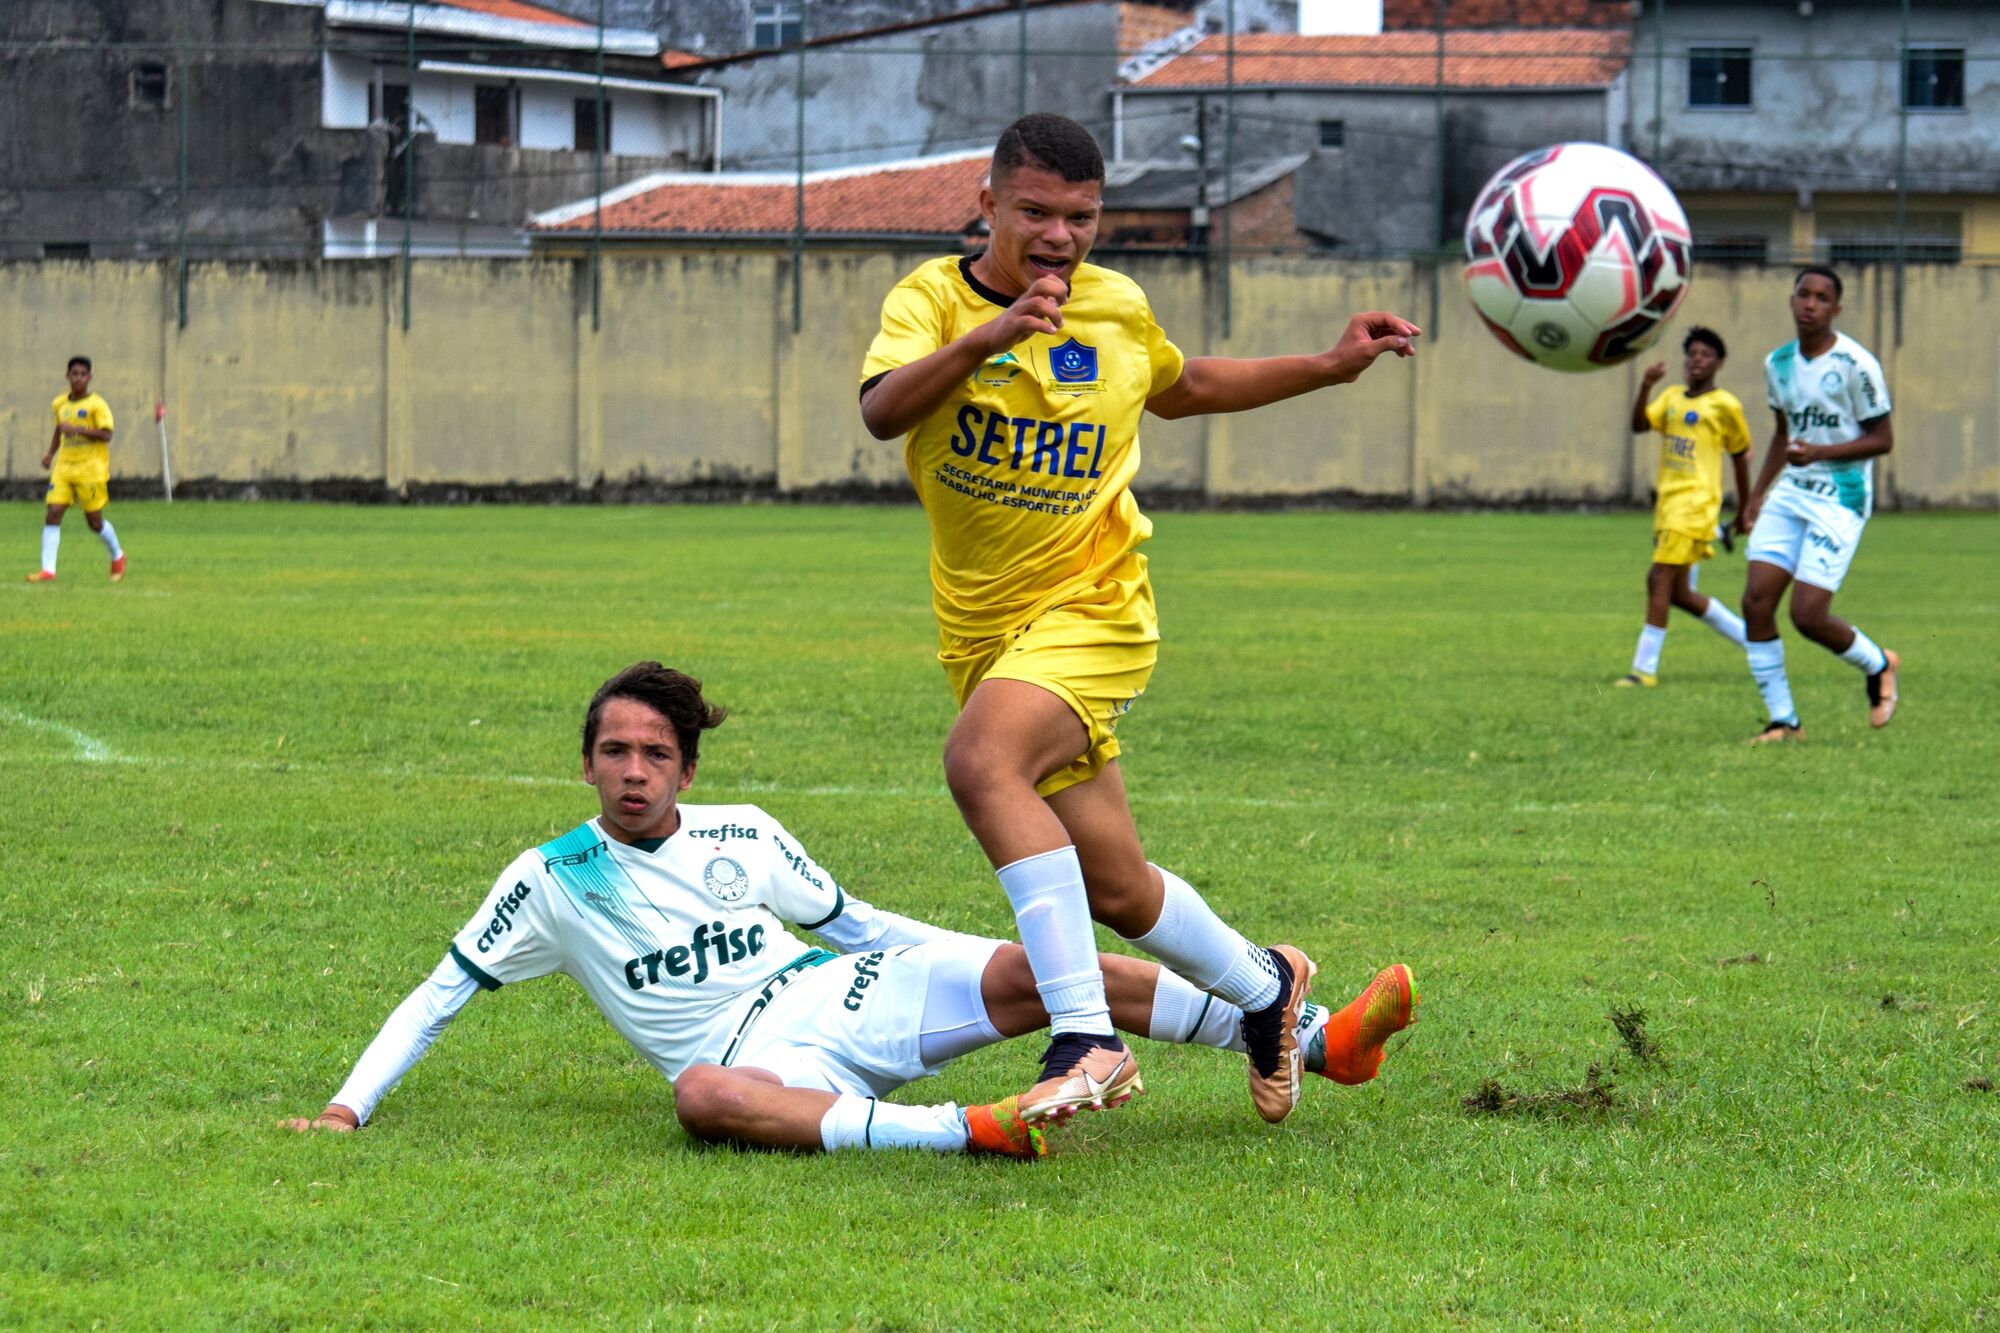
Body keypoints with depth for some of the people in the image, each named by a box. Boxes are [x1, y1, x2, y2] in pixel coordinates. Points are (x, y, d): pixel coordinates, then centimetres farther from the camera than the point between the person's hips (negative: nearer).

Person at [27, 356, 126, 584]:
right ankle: (48, 569, -11)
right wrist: (50, 453, 13)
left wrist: (78, 430, -27)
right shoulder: (59, 404, 10)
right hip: (64, 467, 5)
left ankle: (117, 556, 31)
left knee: (94, 521, 3)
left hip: (91, 469, -5)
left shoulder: (97, 405, -8)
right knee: (52, 514, -10)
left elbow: (106, 435, -16)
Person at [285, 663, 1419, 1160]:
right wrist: (349, 1107, -3)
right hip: (752, 1049, -3)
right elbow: (437, 998, 7)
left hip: (847, 995, 3)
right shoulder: (549, 881, 4)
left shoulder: (744, 835, 12)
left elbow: (858, 924, 22)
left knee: (1021, 970, -19)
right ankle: (964, 1131, -55)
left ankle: (1318, 1040, -21)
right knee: (702, 1095, -41)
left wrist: (997, 970, 15)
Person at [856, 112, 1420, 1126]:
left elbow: (1182, 388, 25)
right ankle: (1262, 986, 37)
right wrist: (985, 338, -42)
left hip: (1091, 609, -2)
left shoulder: (1119, 309, 1)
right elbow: (882, 411, -27)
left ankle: (1086, 1037, -36)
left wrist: (1331, 366, 18)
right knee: (1114, 891, 7)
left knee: (981, 758, -33)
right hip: (983, 626, 2)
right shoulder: (932, 299, -6)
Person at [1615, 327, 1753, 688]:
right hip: (1668, 502, 7)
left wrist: (1744, 511, 13)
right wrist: (1645, 386, -14)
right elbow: (1639, 425, 1)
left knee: (1659, 579, -15)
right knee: (1679, 593, 9)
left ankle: (1644, 668, -14)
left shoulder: (1725, 405, 0)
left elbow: (1740, 456, 8)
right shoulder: (1672, 397, 15)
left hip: (1695, 503, -7)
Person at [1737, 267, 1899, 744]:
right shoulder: (1778, 363, 9)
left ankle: (1879, 666, 18)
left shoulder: (1855, 365, -12)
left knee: (1808, 614, -12)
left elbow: (1883, 439, -8)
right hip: (1790, 493, 6)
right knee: (1756, 600, -7)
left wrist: (1819, 452, -20)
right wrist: (1758, 494, 18)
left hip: (1840, 500, -6)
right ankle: (1783, 721, 2)